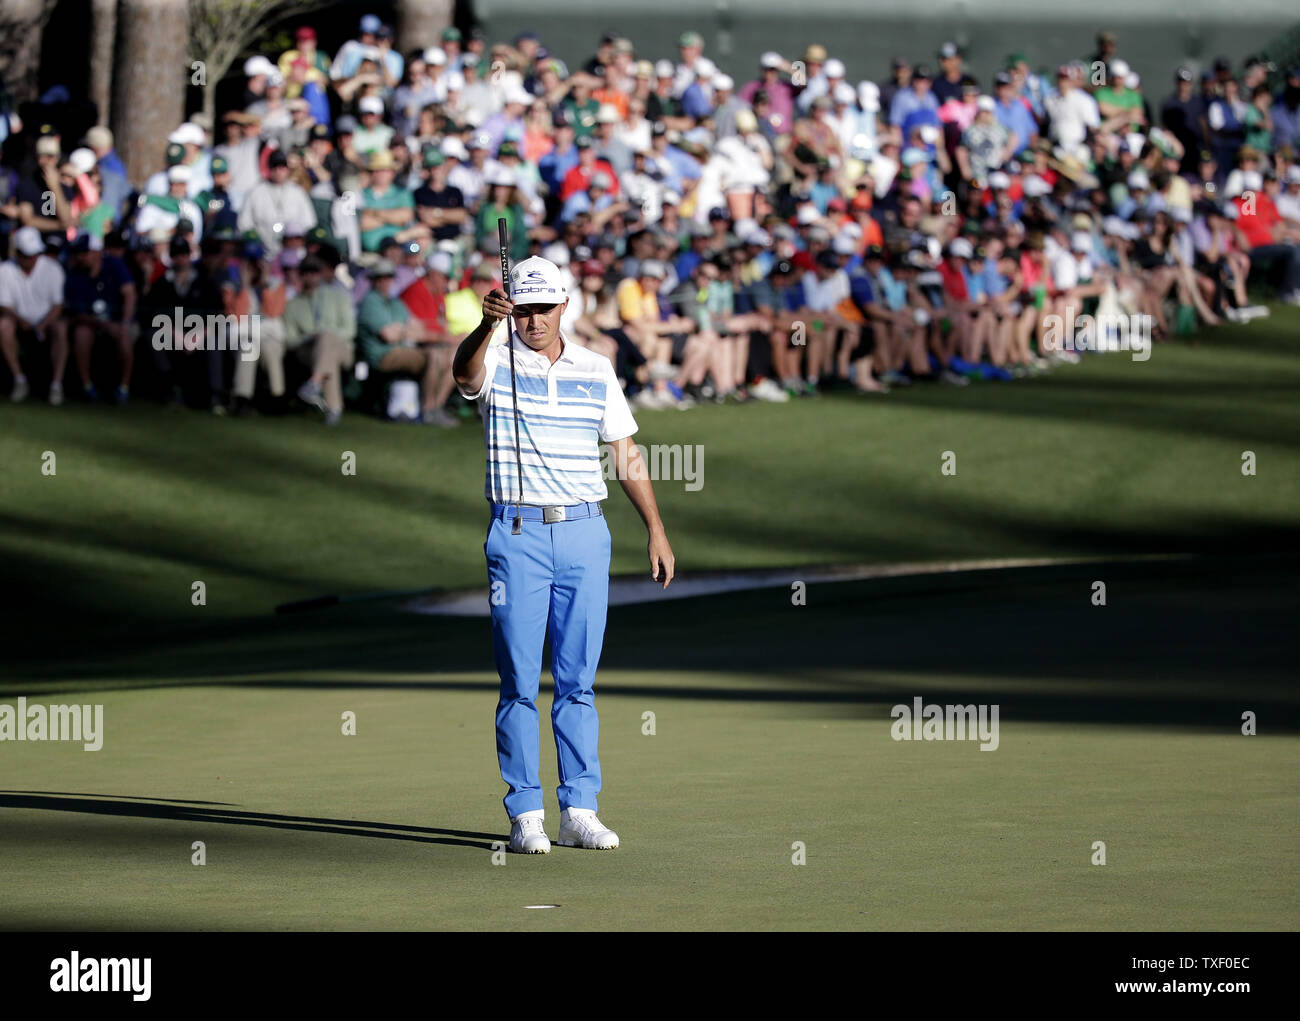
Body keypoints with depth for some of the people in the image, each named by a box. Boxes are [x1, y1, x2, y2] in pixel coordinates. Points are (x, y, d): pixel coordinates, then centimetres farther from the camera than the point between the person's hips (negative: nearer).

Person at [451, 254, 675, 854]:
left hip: (585, 535, 3)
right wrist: (486, 325, -46)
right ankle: (525, 815, 1)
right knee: (520, 682, -3)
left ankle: (580, 812, 8)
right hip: (518, 537, -3)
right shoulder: (496, 363, -1)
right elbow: (464, 371, -26)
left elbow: (627, 453, 14)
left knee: (578, 682, 5)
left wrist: (656, 529, 9)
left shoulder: (595, 371, 9)